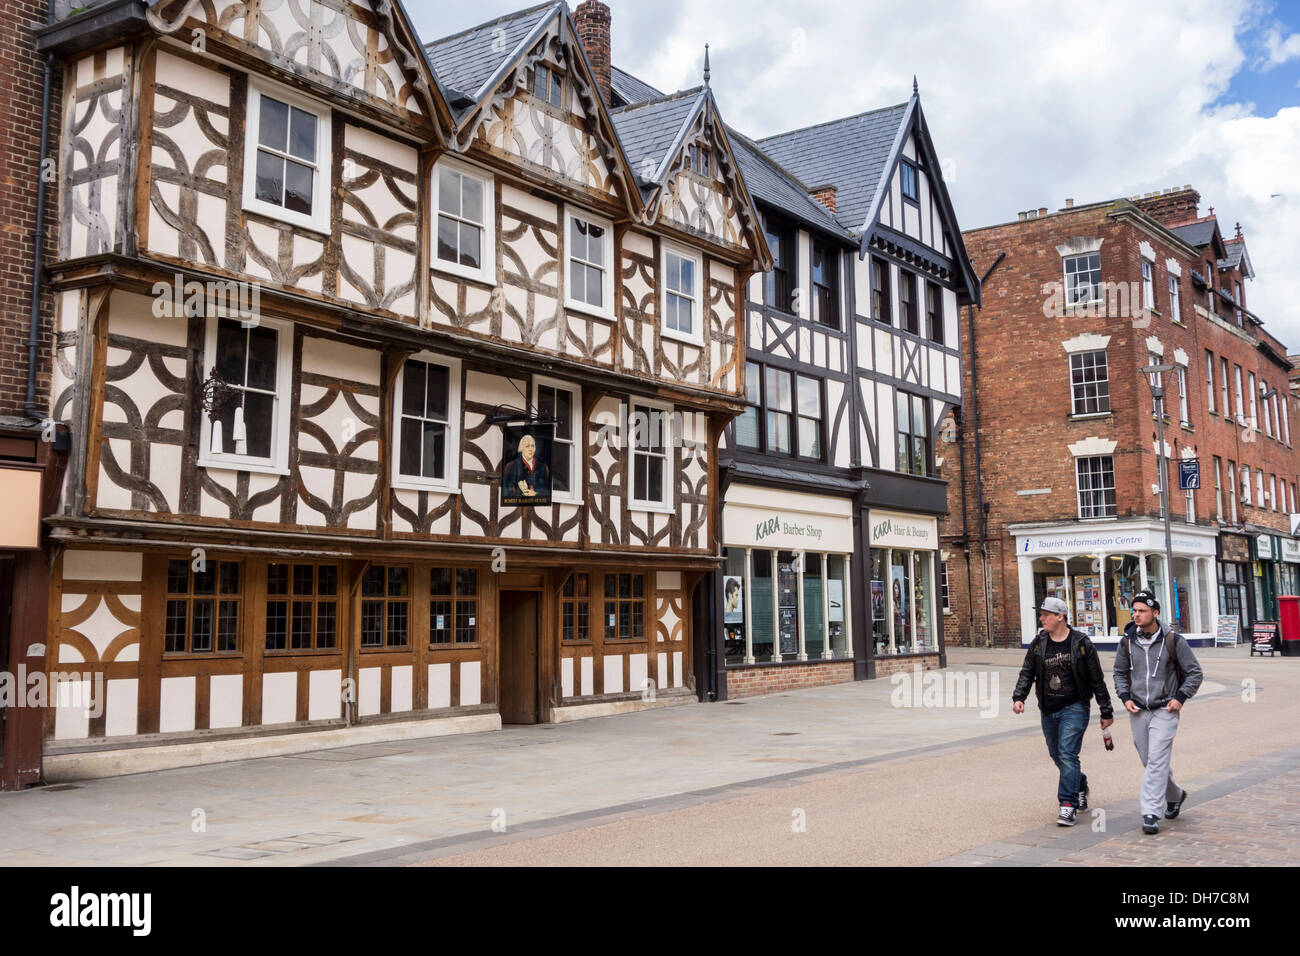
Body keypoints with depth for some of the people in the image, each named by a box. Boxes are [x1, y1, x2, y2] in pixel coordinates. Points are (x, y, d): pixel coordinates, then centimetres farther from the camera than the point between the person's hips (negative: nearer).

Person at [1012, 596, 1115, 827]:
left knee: (1067, 754, -15)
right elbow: (1027, 673, 4)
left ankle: (1068, 805, -11)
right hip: (1048, 710, 5)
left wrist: (1106, 712, 2)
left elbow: (1097, 680, 0)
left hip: (1074, 707, -5)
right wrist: (1018, 697, -13)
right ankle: (1080, 784, 40)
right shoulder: (1038, 643, 4)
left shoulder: (1081, 643, -6)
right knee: (1057, 756, 14)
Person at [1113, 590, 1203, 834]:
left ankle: (1150, 813, -11)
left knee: (1157, 761, -12)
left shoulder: (1173, 640, -8)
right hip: (1138, 712, 4)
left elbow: (1194, 672, 1)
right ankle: (1175, 795, 38)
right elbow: (1119, 672, 15)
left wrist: (1180, 698, -8)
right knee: (1150, 762, 13)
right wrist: (1125, 697, 1)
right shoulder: (1127, 641, 2)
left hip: (1165, 711, -4)